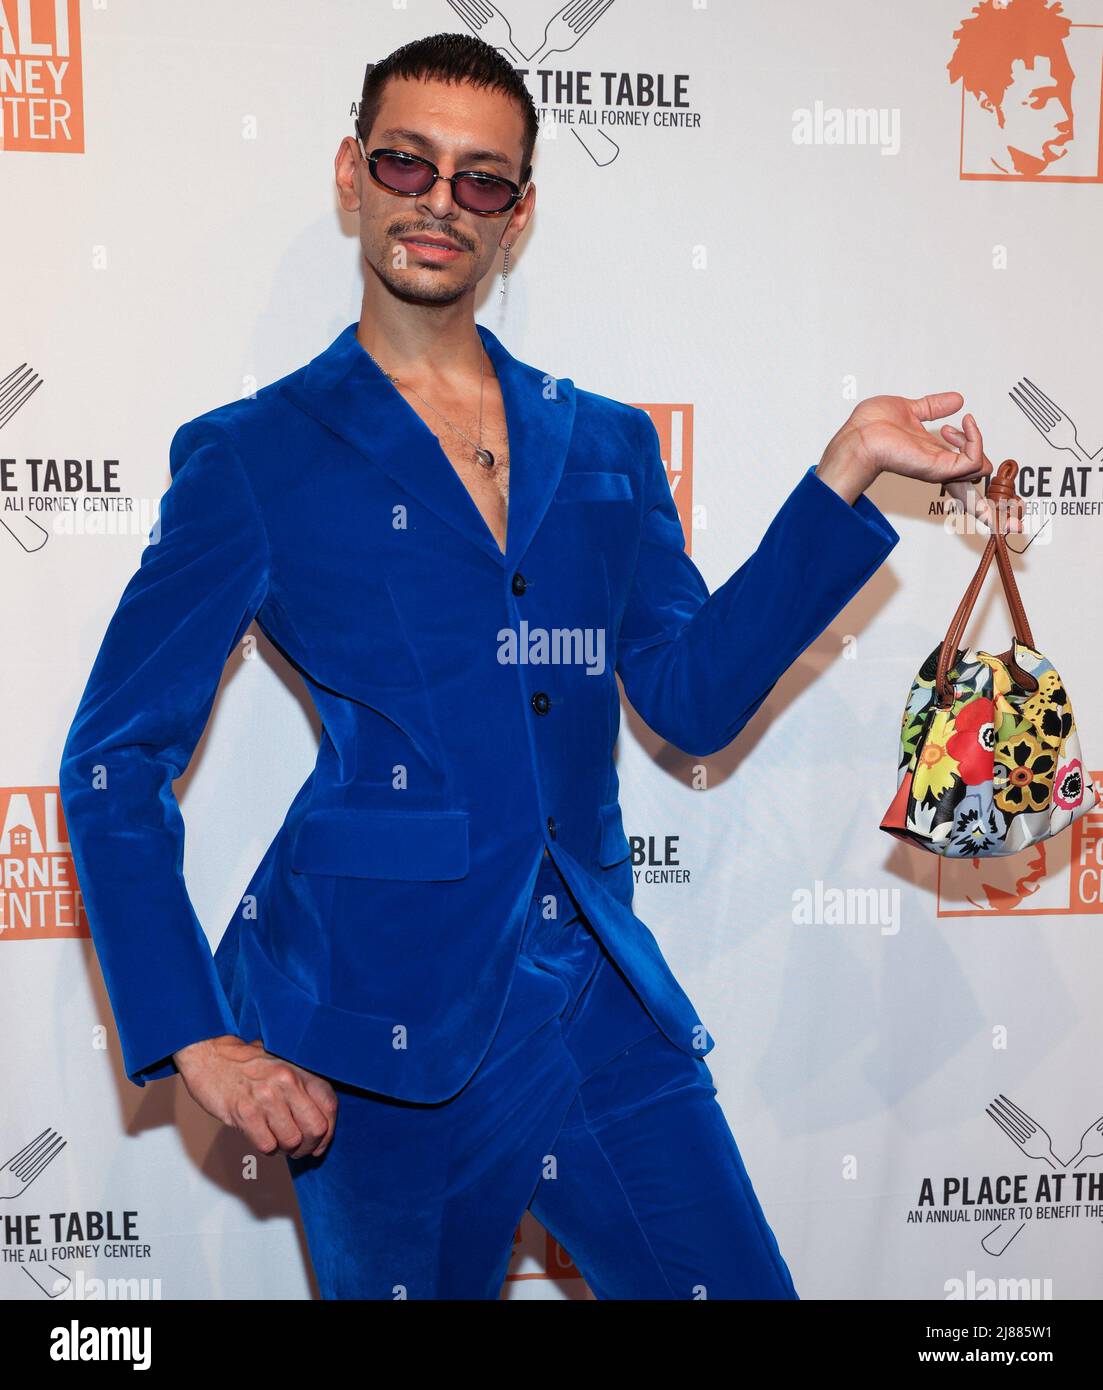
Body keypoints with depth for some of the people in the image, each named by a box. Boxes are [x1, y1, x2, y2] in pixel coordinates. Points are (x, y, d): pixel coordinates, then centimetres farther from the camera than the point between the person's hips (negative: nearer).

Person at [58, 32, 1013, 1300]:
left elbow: (696, 697, 3)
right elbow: (114, 764, -2)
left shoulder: (604, 446, 10)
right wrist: (196, 1041, -11)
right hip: (385, 1027, -3)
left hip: (605, 1002, 4)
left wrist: (843, 472, -3)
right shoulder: (255, 458, -1)